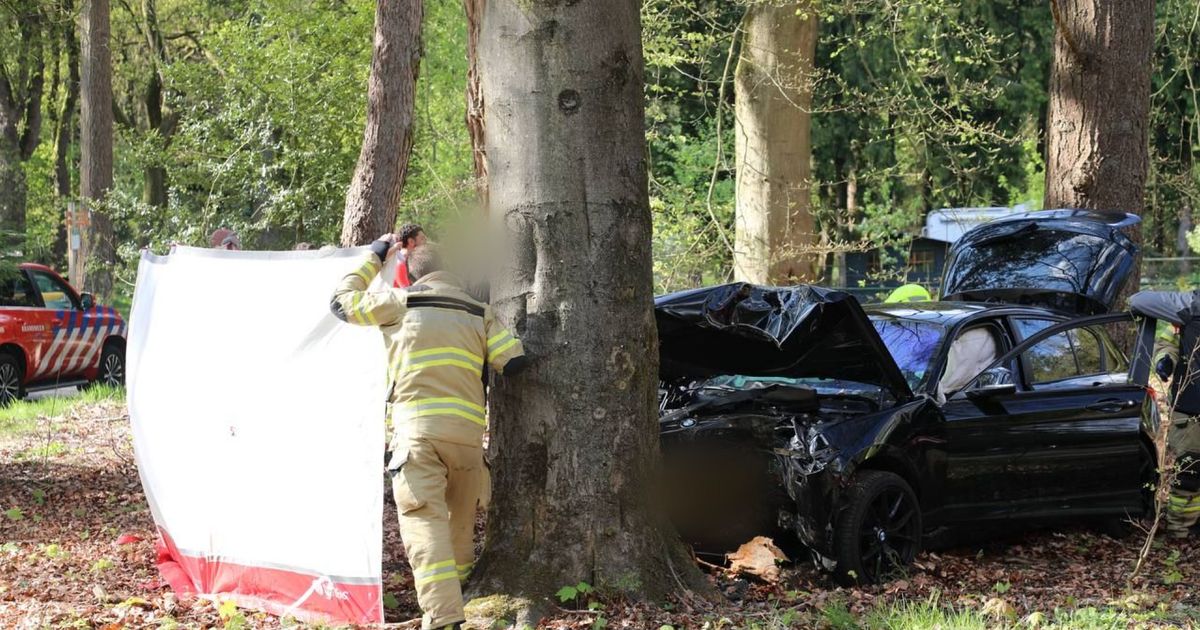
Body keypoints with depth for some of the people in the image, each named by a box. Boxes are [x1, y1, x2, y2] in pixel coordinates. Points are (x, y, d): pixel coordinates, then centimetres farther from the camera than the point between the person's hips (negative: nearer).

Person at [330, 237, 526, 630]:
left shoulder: (400, 302, 8)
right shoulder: (479, 312, 16)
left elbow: (343, 301, 19)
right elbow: (514, 361, 8)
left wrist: (374, 258, 30)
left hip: (418, 428, -4)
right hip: (468, 431, 4)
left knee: (424, 522, -12)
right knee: (460, 522, 19)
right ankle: (456, 595, 27)